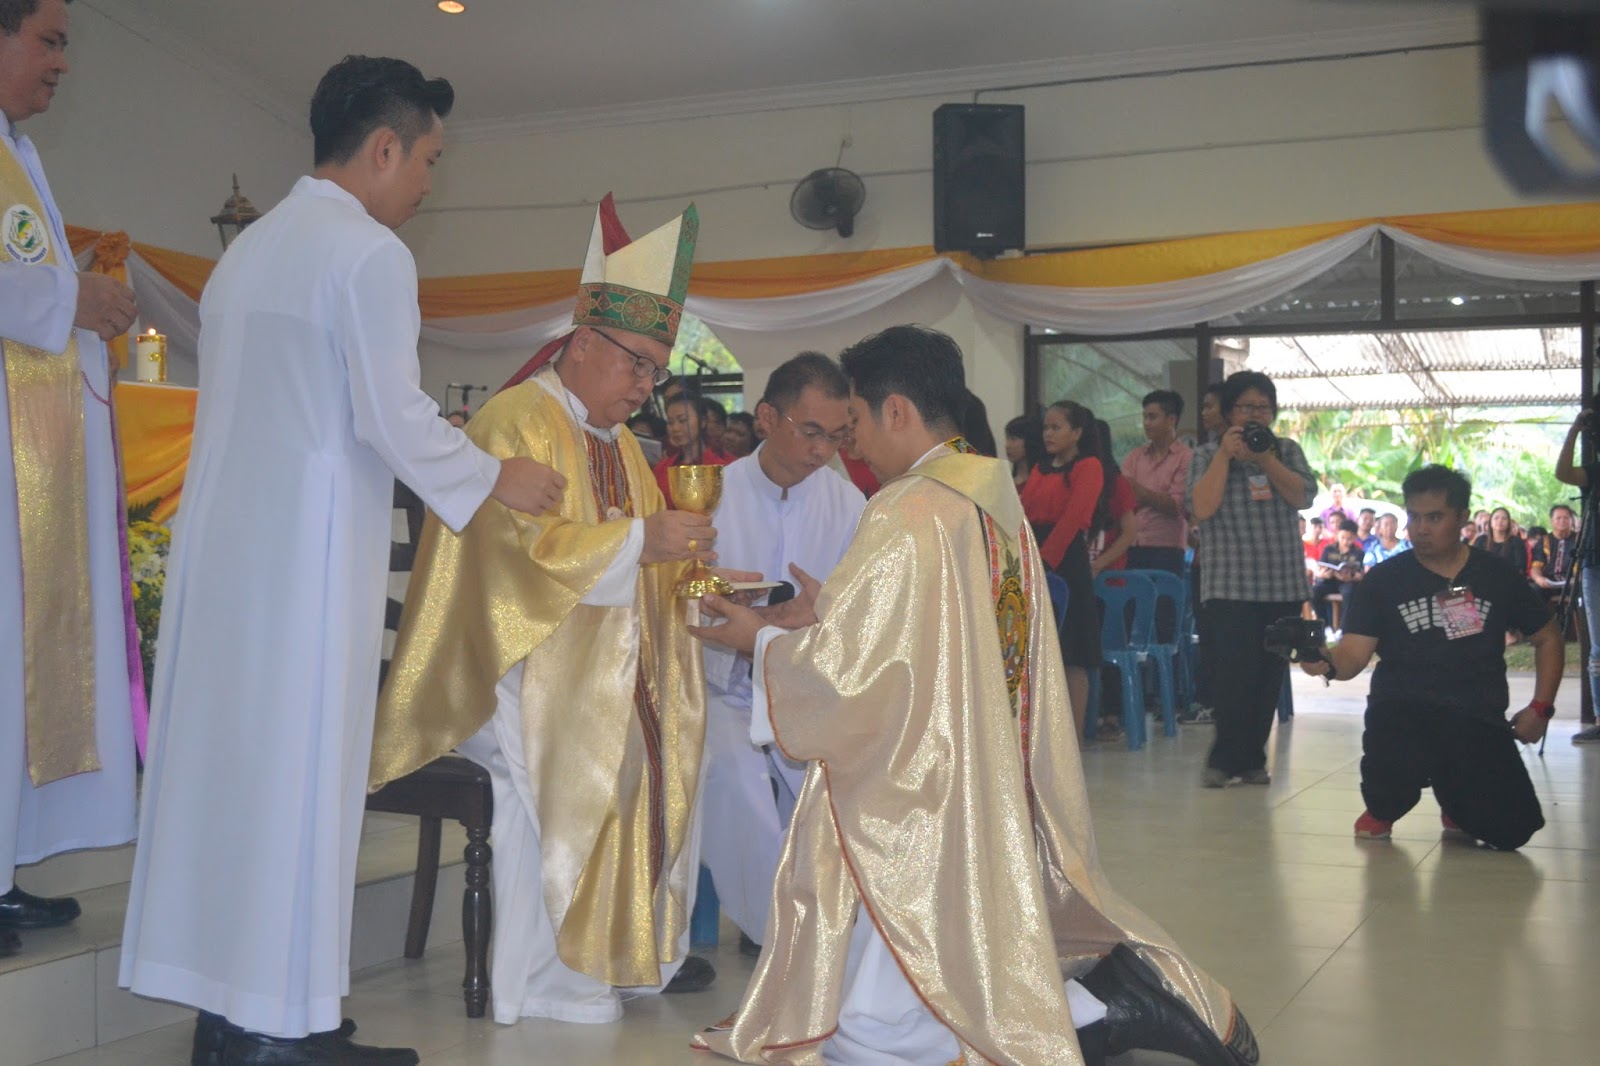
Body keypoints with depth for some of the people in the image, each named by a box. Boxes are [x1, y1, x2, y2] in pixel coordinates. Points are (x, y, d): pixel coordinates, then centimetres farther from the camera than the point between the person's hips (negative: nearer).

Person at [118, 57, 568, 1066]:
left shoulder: (247, 248, 17)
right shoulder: (370, 252, -9)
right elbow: (395, 416, -14)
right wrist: (497, 481, -1)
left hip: (220, 542, 8)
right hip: (309, 549, -8)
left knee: (226, 753, 9)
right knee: (295, 766, -4)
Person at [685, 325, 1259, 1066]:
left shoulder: (904, 516, -19)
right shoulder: (997, 503, 8)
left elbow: (845, 670, -17)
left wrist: (763, 639, 1)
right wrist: (830, 610, 19)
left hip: (920, 802, -9)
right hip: (998, 794, 9)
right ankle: (1116, 981, 6)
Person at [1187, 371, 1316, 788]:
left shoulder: (1287, 451, 12)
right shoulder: (1207, 455, 4)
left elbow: (1303, 496, -4)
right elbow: (1202, 507, -11)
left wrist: (1265, 459, -13)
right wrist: (1225, 455, -14)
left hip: (1283, 585, 3)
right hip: (1230, 585, -3)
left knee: (1269, 675, 5)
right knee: (1237, 670, -13)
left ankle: (1250, 759, 14)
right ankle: (1226, 759, -1)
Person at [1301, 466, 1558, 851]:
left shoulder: (1498, 576, 6)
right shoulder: (1384, 580, 1)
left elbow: (1547, 638, 18)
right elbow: (1354, 654, -6)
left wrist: (1540, 707, 7)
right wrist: (1329, 665, -29)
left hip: (1479, 718, 2)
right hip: (1403, 709, -2)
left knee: (1511, 830, -12)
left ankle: (1457, 802, 26)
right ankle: (1382, 808, 7)